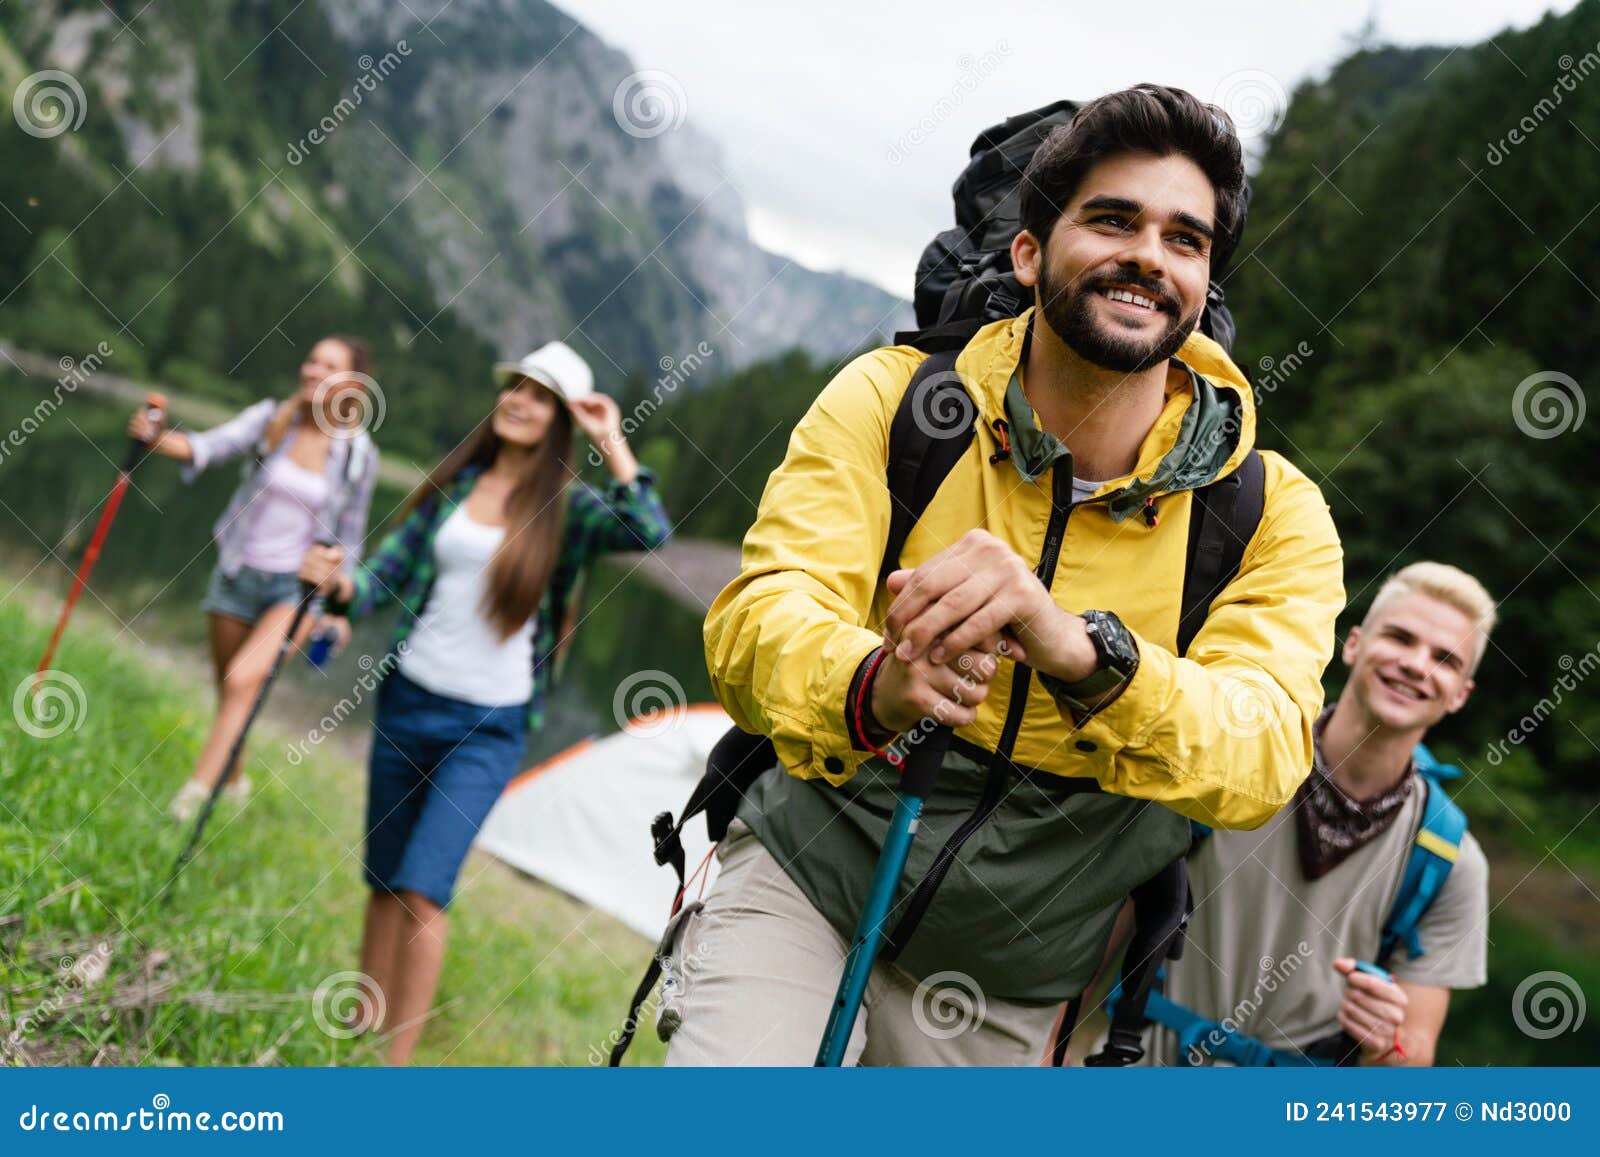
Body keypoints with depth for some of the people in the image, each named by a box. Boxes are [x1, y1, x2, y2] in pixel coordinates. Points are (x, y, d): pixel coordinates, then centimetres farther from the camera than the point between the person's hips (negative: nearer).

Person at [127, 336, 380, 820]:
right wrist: (157, 437, -42)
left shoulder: (359, 454, -7)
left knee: (243, 681, -23)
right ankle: (235, 781, 40)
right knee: (227, 688, 16)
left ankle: (196, 792, -16)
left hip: (299, 586, -2)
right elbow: (210, 445, -23)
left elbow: (350, 534, 4)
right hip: (238, 573, 3)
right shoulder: (271, 417, -7)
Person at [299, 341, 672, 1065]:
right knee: (383, 883, 11)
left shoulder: (571, 508, -3)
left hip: (489, 727, -4)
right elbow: (388, 576, 8)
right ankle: (361, 1033, 25)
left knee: (422, 888, -15)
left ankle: (397, 1060, -5)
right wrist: (343, 583, -13)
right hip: (407, 703, 4)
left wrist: (612, 442, -17)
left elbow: (652, 533, -22)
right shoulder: (455, 484, 7)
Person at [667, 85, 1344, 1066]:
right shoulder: (892, 398, -9)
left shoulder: (1274, 514, -9)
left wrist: (1080, 652, -45)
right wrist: (873, 687, -45)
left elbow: (1264, 756, -25)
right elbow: (757, 621, -22)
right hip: (804, 883, -1)